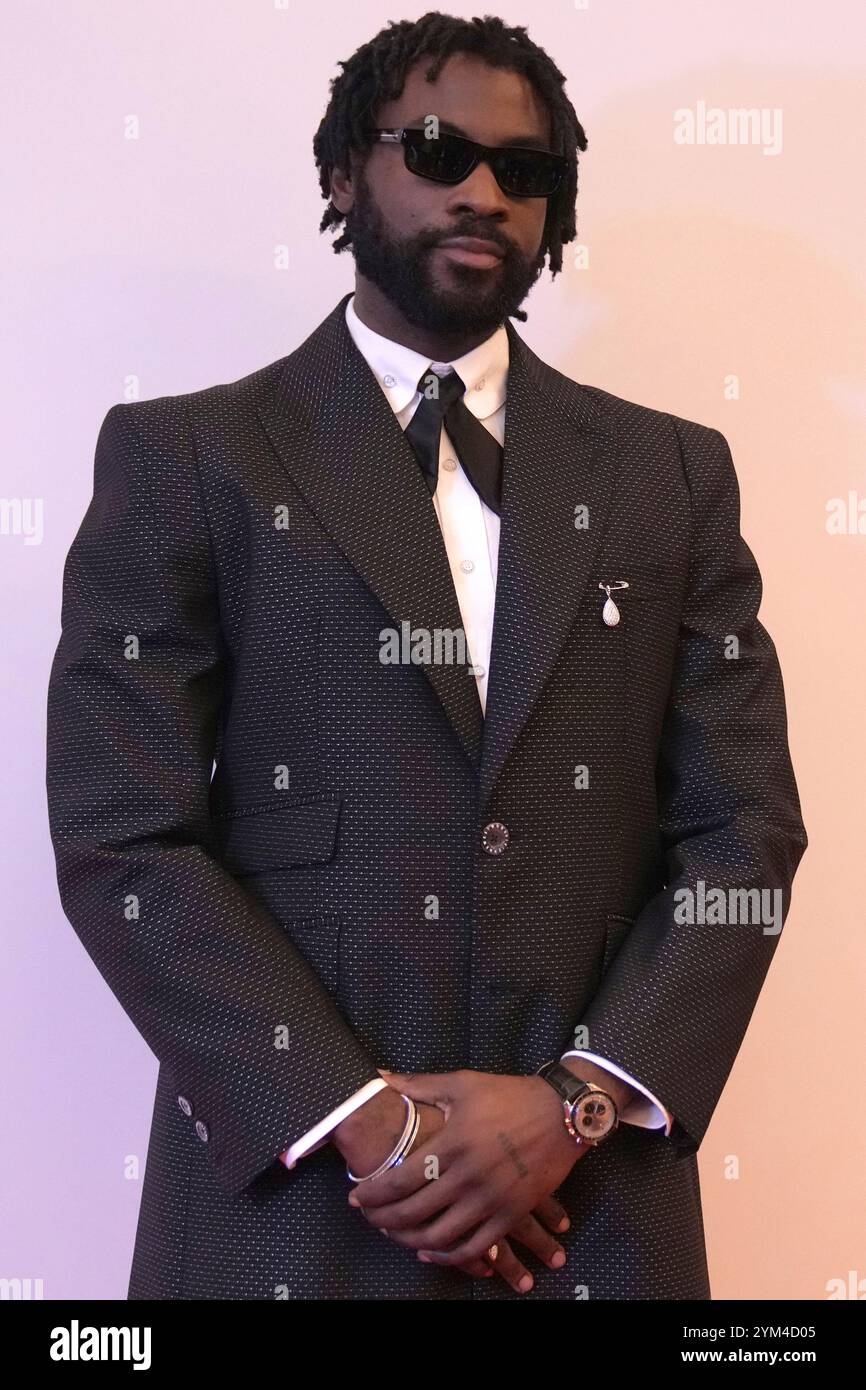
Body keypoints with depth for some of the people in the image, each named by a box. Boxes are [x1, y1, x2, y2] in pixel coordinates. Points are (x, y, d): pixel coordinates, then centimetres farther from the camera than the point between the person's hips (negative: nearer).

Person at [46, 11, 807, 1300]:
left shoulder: (670, 471, 8)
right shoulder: (184, 458, 0)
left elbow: (745, 829, 3)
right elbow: (121, 838, -7)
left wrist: (579, 1100, -10)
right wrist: (369, 1119, -14)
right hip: (286, 1196, -2)